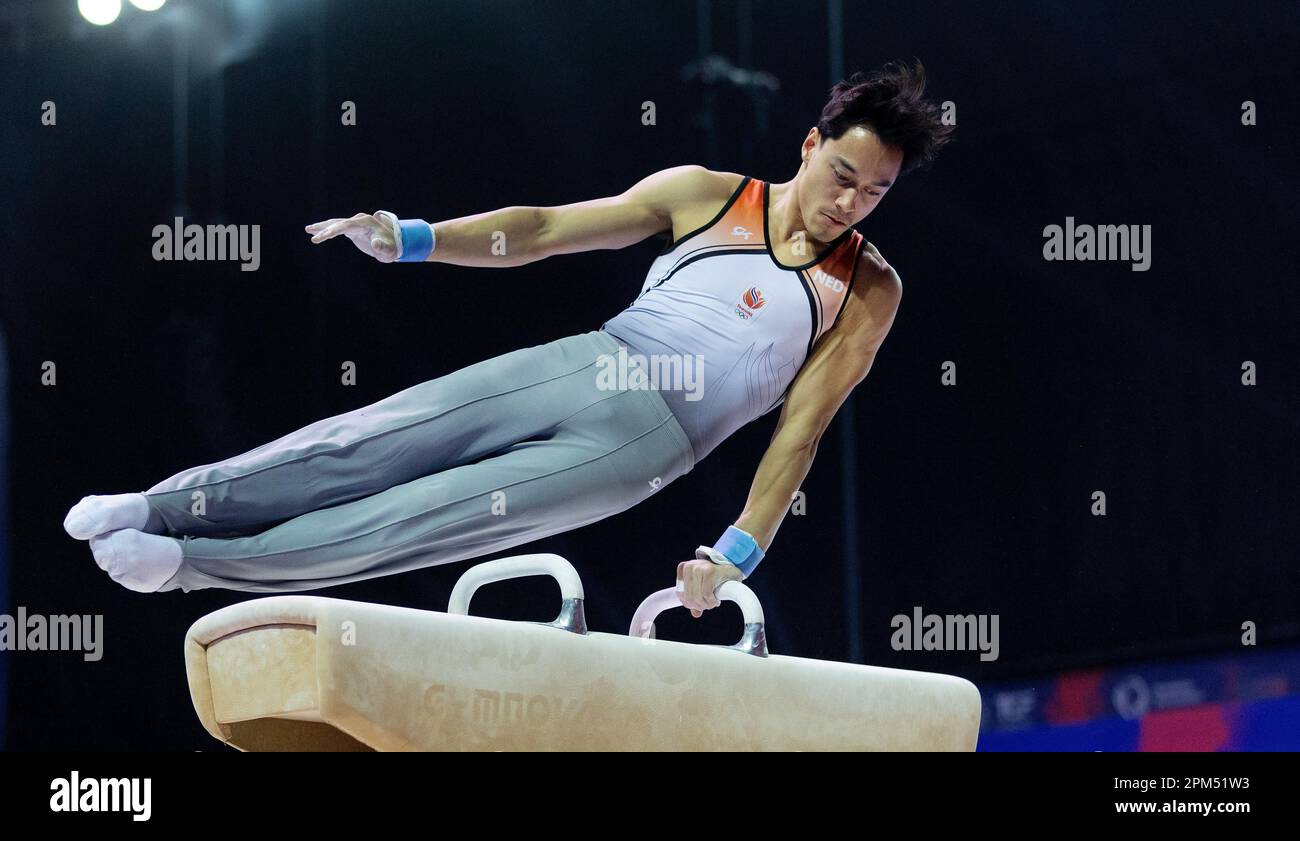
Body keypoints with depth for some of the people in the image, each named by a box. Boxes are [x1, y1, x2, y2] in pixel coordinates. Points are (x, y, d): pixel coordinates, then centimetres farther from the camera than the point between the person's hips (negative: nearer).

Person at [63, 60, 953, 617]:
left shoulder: (870, 291, 3)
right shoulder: (706, 194, 8)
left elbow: (802, 429, -1)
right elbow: (546, 229, 7)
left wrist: (735, 555, -10)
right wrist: (413, 238, -4)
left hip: (645, 440, -3)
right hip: (581, 365, 3)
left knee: (435, 516, -12)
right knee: (362, 445, -8)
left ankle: (194, 563, -12)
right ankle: (156, 510, -4)